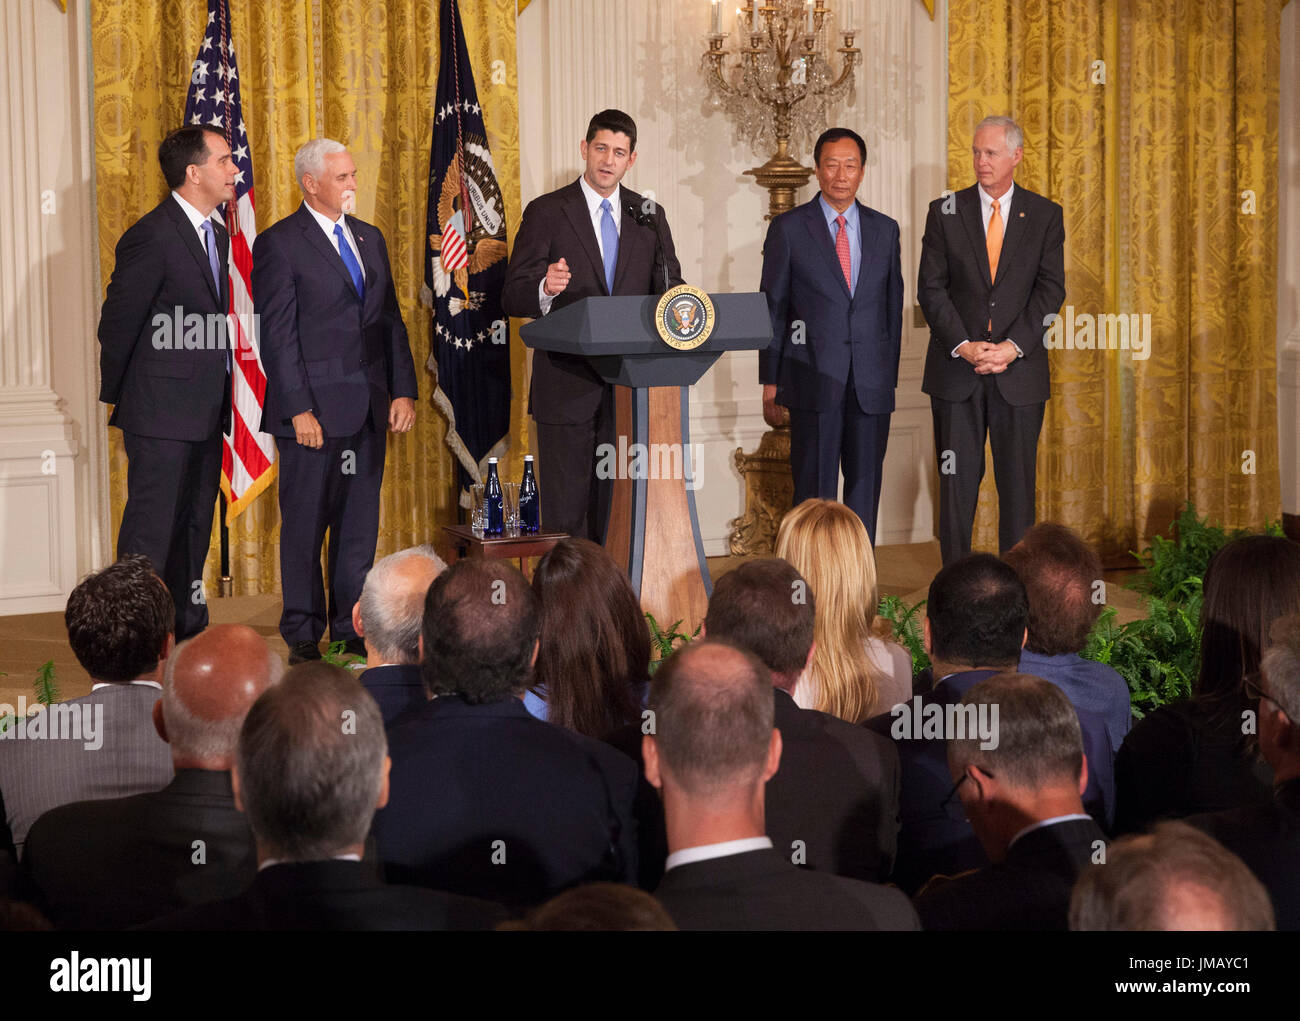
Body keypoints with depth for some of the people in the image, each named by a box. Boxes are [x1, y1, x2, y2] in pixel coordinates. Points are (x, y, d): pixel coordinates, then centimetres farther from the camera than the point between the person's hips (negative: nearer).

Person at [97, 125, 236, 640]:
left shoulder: (217, 235, 13)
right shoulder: (151, 236, -15)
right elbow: (117, 323, -11)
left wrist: (221, 401, 13)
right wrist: (118, 398, -1)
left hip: (205, 415, 9)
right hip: (162, 414, -8)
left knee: (194, 529, 14)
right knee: (151, 530, -5)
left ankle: (189, 636, 23)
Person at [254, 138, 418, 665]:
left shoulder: (369, 238, 15)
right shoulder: (278, 244, -6)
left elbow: (390, 319, 16)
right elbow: (278, 336, -10)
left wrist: (403, 389, 7)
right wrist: (298, 409, -15)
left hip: (369, 408, 6)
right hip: (314, 409, -6)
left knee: (360, 527, 9)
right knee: (305, 527, 2)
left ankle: (353, 633, 17)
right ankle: (304, 637, 10)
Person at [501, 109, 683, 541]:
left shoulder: (649, 216, 12)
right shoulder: (546, 212, 0)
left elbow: (669, 289, 14)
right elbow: (512, 298, -4)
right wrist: (545, 289, -26)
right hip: (566, 387, -3)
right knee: (565, 510, -3)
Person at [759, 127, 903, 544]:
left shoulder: (884, 229, 10)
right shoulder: (788, 228, 2)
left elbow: (893, 304, 14)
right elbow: (773, 308, 3)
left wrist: (890, 376, 9)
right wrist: (770, 383, -1)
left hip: (871, 384, 3)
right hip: (814, 380, -3)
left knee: (865, 491, 6)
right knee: (814, 492, -1)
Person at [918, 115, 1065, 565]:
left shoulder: (1045, 215, 5)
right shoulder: (945, 212, 5)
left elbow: (1050, 290, -1)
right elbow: (931, 289, 0)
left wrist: (1012, 347, -13)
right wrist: (963, 346, -12)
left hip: (1019, 370, 0)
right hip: (956, 371, 0)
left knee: (1018, 481, 2)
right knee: (956, 479, 2)